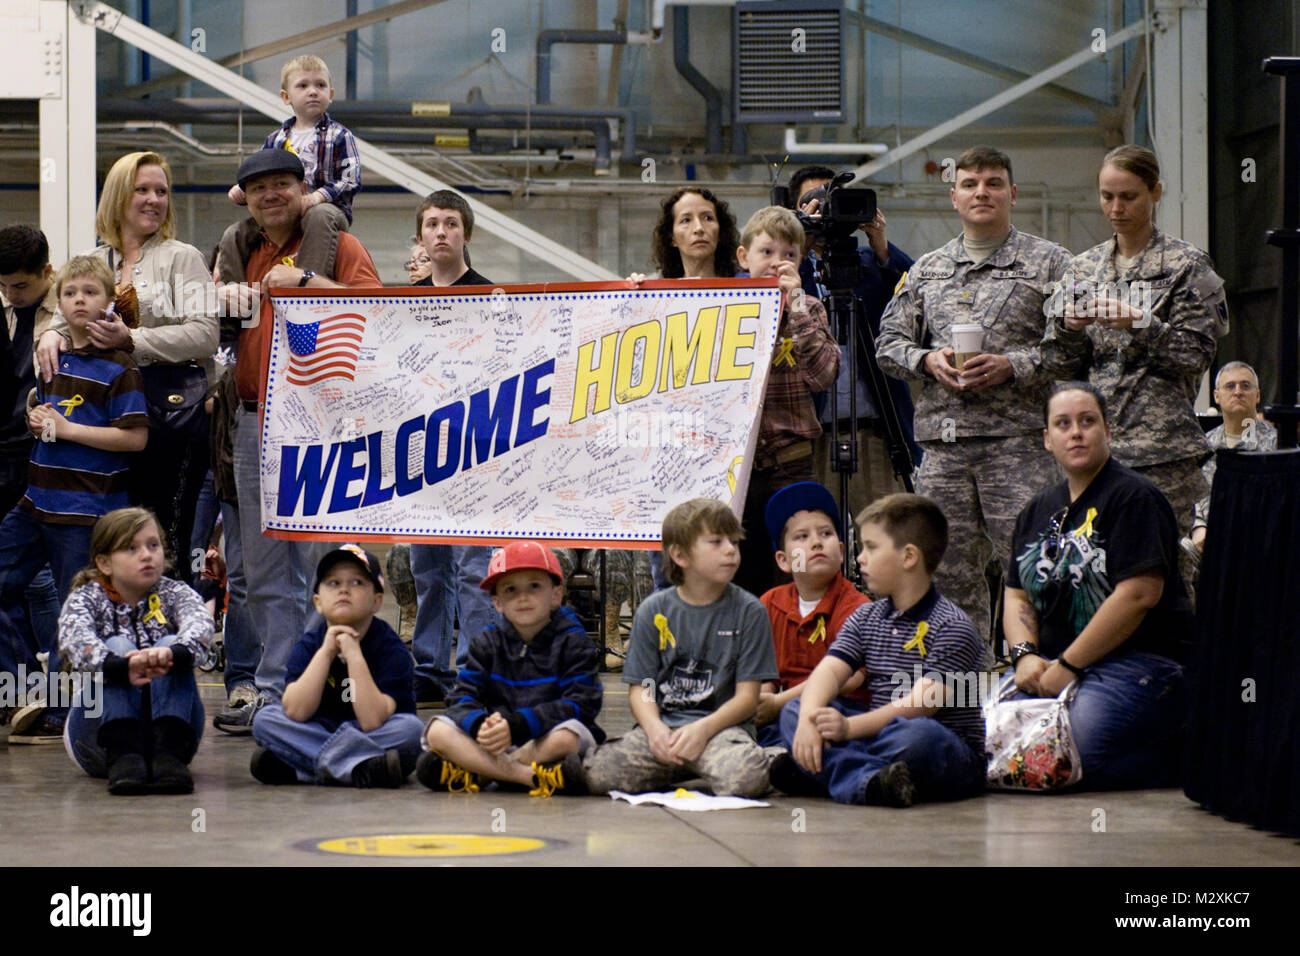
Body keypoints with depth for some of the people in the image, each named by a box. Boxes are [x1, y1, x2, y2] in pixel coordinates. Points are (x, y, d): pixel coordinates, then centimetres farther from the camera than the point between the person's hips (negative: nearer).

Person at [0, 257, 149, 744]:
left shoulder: (118, 368, -8)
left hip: (87, 511, -7)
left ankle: (55, 712, 8)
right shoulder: (52, 359, 13)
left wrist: (66, 429, -16)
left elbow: (135, 437, -16)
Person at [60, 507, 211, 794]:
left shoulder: (175, 594, 7)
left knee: (170, 643, -21)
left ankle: (169, 754, -40)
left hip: (168, 718, 1)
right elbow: (76, 642, -21)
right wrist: (123, 668, -45)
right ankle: (122, 756, -44)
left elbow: (200, 625, -18)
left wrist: (172, 654, -44)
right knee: (117, 645, -23)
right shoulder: (86, 599, 3)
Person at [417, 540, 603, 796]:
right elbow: (464, 697, 0)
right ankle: (530, 776, -29)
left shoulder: (572, 642, -1)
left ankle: (471, 772, -26)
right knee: (438, 731, -20)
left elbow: (581, 703, -14)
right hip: (494, 744, 3)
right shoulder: (486, 643, 10)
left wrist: (516, 724, -27)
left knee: (566, 737, -36)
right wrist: (480, 725, -26)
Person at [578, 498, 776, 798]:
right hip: (663, 725, 2)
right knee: (598, 772, -24)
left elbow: (747, 696, -1)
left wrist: (703, 728, -18)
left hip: (722, 725, -2)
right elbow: (640, 688, 6)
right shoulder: (653, 611, 8)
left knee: (745, 776, -36)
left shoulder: (749, 611, 4)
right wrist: (655, 729, -16)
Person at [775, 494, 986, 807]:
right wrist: (809, 720, -24)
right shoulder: (865, 619, 13)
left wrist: (851, 727, -31)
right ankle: (867, 781, -31)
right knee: (793, 711, -7)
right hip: (878, 736, 7)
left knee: (919, 735, -39)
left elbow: (923, 702, -21)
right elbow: (830, 670, -3)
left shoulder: (952, 626, -11)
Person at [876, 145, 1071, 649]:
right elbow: (888, 343, 18)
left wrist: (1012, 366, -14)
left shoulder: (1049, 262, 6)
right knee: (948, 569, 5)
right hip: (942, 437, 4)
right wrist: (927, 359, -2)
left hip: (1018, 436, -4)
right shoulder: (926, 270, 18)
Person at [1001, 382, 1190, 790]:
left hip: (1136, 661, -7)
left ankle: (1180, 759, -3)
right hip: (1052, 664, 7)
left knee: (1073, 750, -32)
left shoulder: (1134, 496, -5)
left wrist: (1066, 667, -15)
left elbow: (1138, 594, -16)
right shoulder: (1038, 510, 19)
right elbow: (1017, 594, 18)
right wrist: (1025, 655, -5)